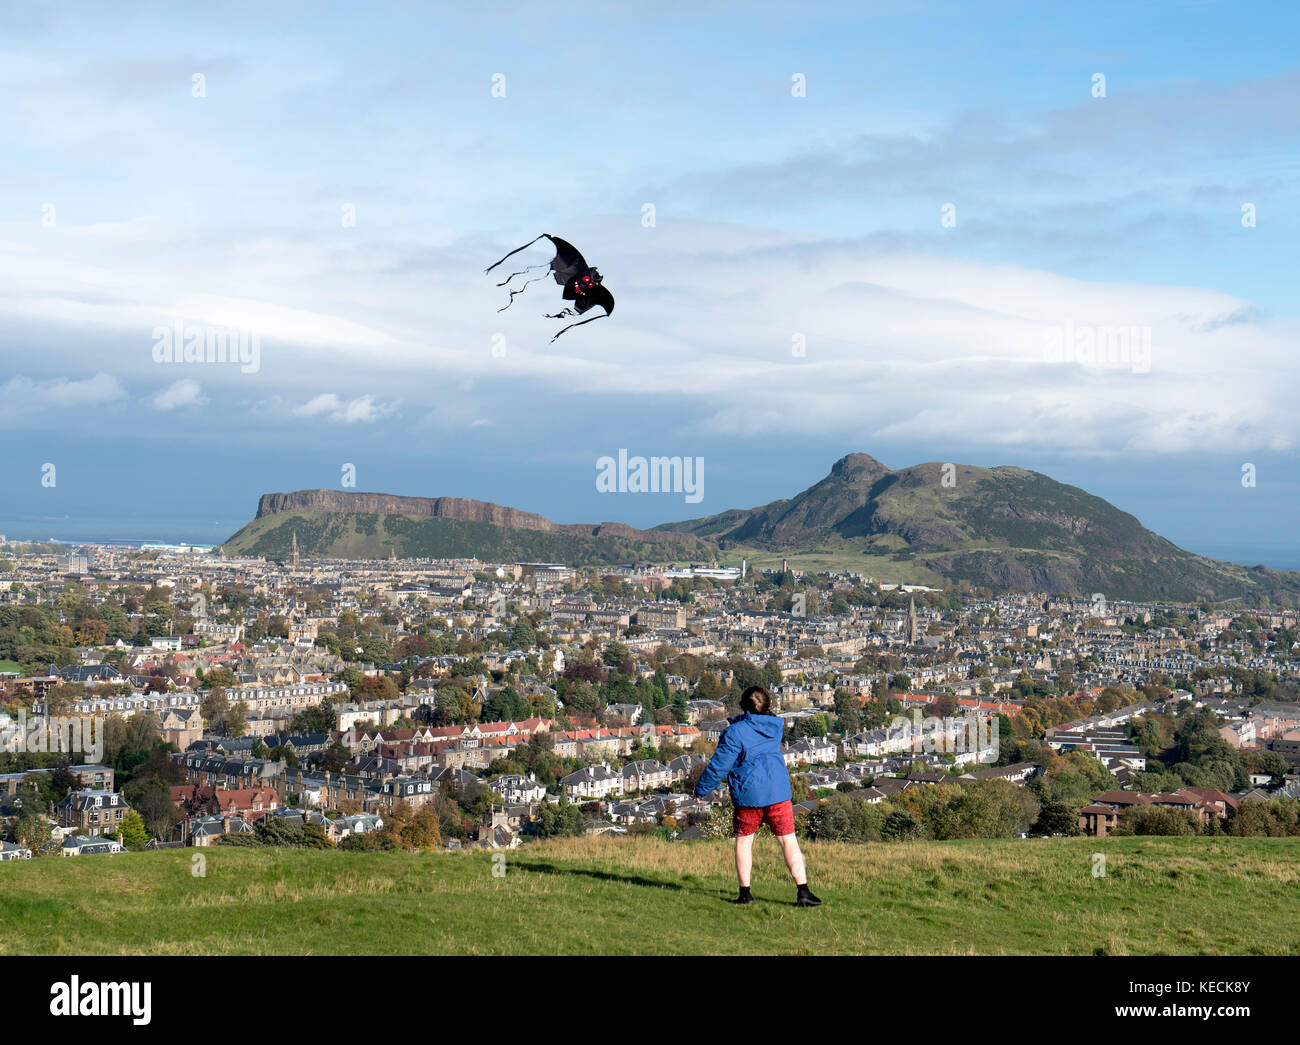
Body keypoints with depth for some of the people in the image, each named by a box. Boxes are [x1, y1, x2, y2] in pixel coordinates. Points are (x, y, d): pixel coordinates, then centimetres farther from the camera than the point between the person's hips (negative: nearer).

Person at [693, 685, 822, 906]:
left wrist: (701, 789, 4)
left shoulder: (735, 732, -8)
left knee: (744, 840, 11)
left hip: (747, 794, -3)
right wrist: (738, 721, 32)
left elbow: (719, 765, -7)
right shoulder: (775, 727, 6)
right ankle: (803, 891, -2)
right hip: (778, 792, 3)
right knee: (788, 840, 3)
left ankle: (745, 892, 8)